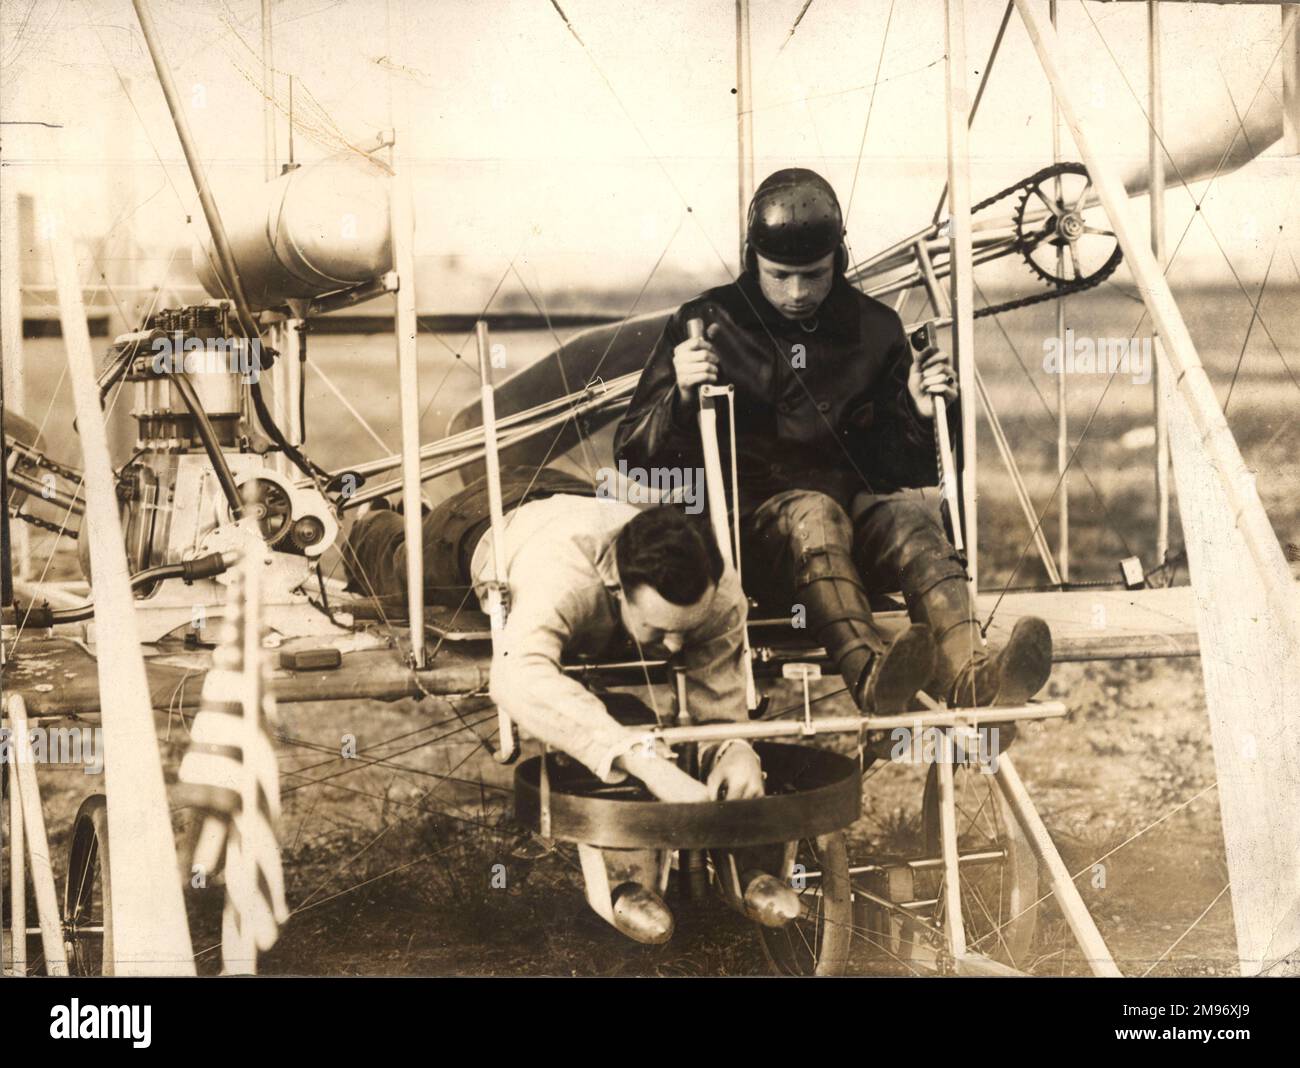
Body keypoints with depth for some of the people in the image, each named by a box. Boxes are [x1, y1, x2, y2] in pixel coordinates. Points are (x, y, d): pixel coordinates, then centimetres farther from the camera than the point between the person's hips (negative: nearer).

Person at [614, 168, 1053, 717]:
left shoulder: (874, 329, 13)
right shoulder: (706, 324, 6)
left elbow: (910, 469, 16)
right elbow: (635, 454, 4)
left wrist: (924, 417, -4)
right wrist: (681, 399, -15)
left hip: (859, 510, 3)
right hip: (751, 520, -2)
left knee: (907, 515, -31)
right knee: (814, 514, -36)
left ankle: (970, 675, -55)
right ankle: (870, 673, -61)